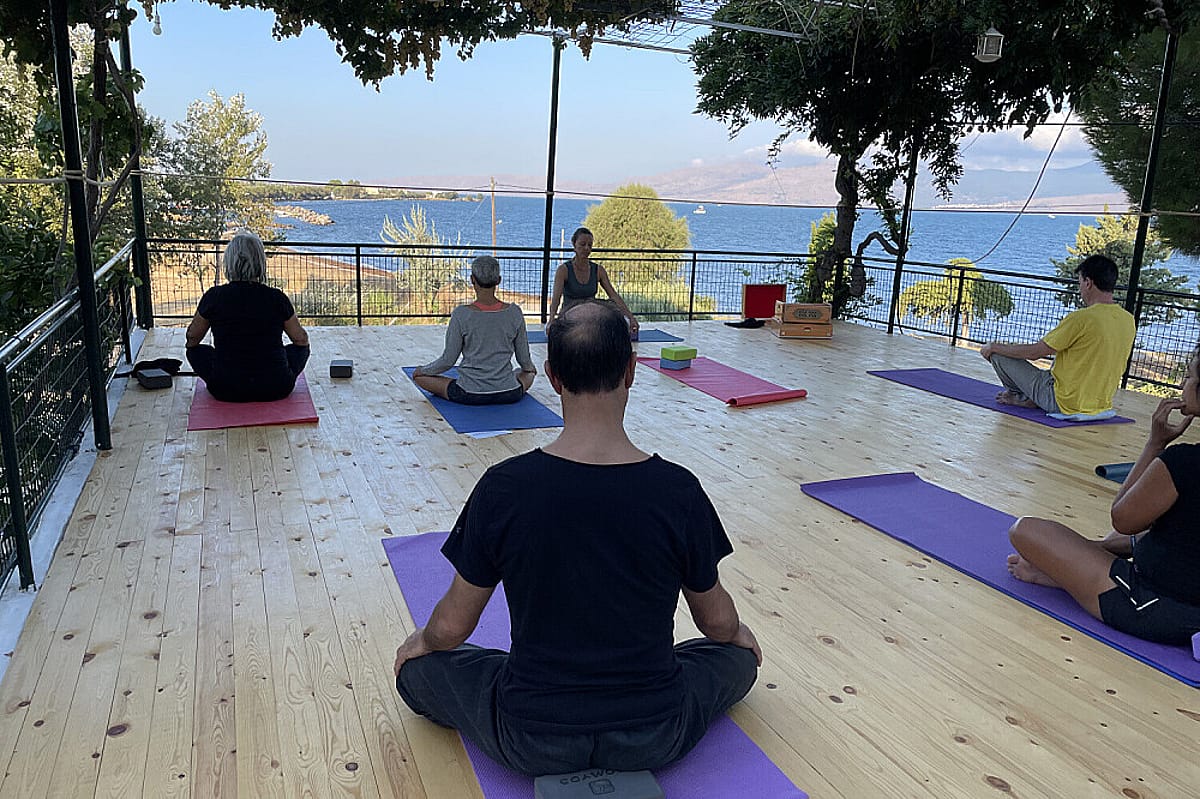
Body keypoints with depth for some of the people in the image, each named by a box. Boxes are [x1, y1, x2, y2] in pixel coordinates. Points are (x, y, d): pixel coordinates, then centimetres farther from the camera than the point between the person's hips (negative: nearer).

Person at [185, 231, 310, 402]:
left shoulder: (214, 297, -6)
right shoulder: (277, 298, -6)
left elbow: (191, 340, 10)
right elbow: (302, 340, 9)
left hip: (226, 390, 0)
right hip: (276, 390, 0)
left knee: (196, 350, 28)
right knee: (300, 348, 29)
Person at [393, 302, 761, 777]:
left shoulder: (503, 488, -19)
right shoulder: (679, 491, -18)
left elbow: (451, 629, -5)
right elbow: (718, 623, 0)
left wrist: (420, 642, 20)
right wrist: (739, 633, 25)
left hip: (530, 741, -1)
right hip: (654, 739, 2)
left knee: (418, 667, 24)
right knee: (739, 655, 29)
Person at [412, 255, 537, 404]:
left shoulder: (461, 315, -15)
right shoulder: (514, 313, -7)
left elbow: (448, 360, -7)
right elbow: (524, 359, 4)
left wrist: (423, 370, 13)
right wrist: (529, 367, 28)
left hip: (469, 395, -4)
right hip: (508, 395, 4)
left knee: (418, 375, 18)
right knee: (530, 372, 37)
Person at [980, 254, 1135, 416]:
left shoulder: (1082, 318, -23)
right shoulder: (1128, 320, 1)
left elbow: (1034, 352, -15)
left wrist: (993, 347, 0)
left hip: (1066, 404, -8)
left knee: (998, 354, 1)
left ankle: (1020, 396, 28)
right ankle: (1032, 400, 18)